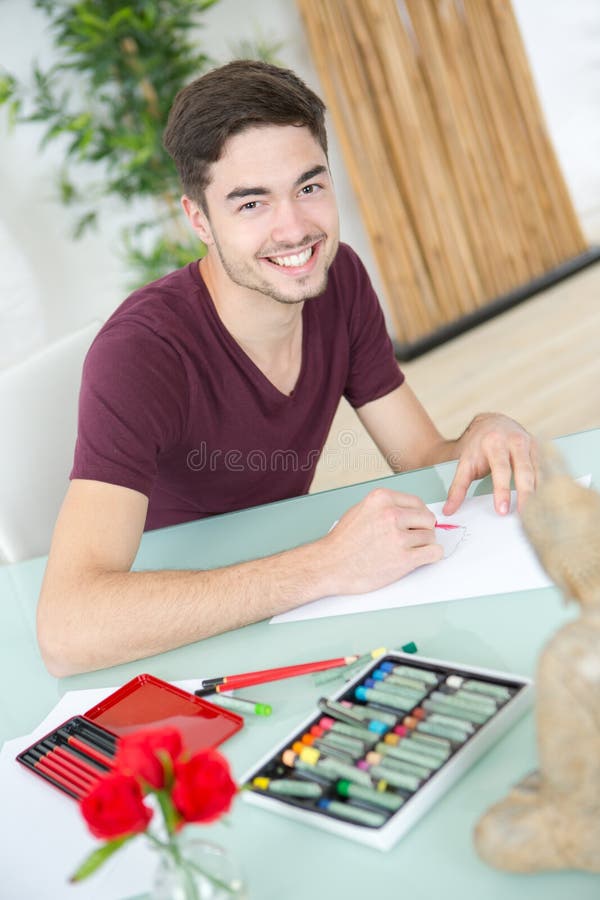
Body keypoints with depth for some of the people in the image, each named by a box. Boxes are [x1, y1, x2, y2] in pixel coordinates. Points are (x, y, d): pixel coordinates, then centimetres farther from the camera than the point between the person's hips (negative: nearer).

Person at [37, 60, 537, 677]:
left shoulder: (339, 280, -8)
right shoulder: (140, 352, -29)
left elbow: (423, 458, 1)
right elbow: (66, 631, -40)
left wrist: (484, 436, -22)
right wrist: (328, 565, -40)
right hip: (168, 643, -4)